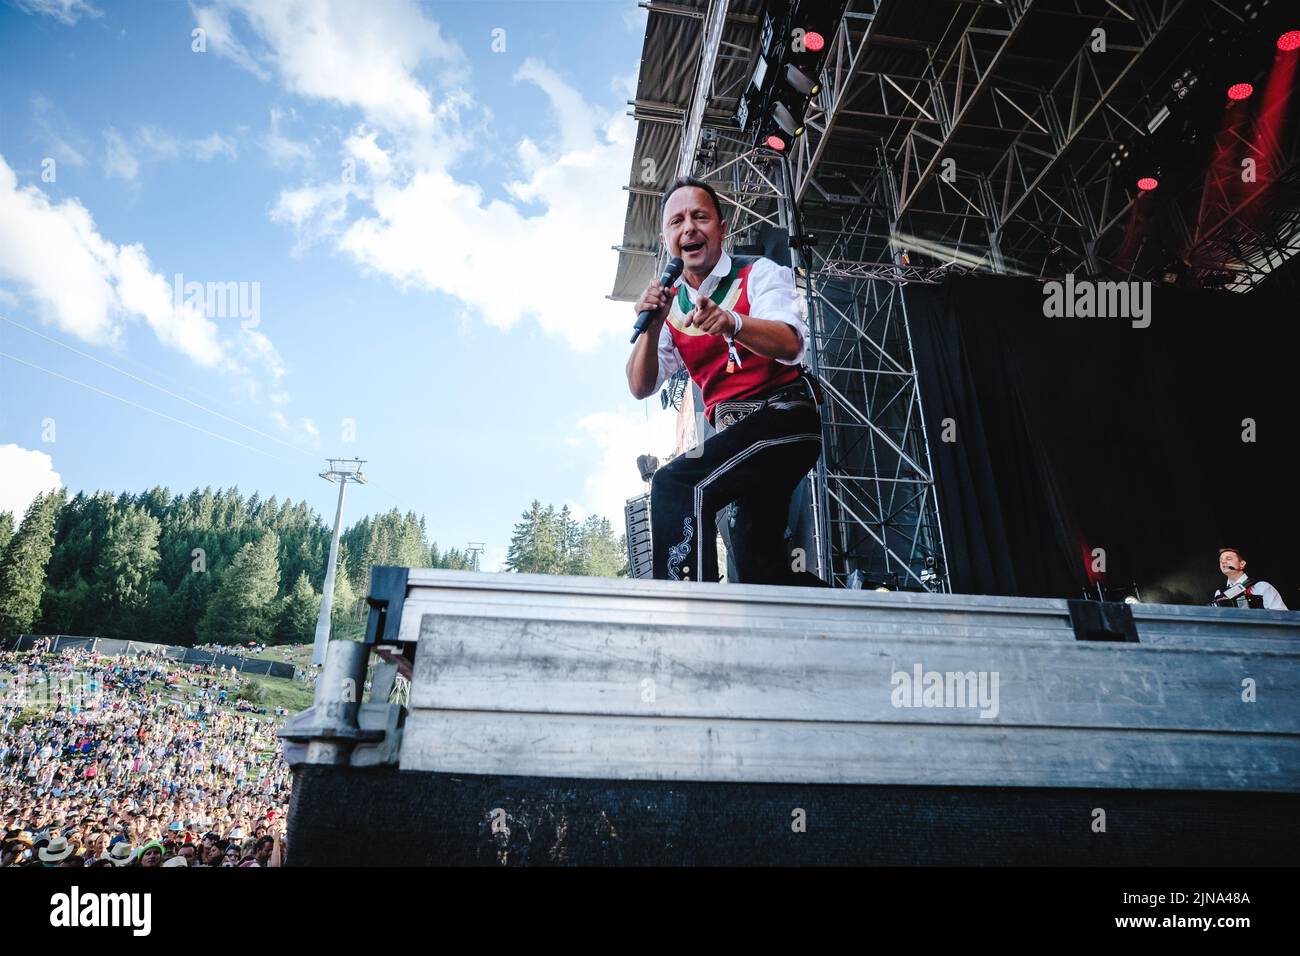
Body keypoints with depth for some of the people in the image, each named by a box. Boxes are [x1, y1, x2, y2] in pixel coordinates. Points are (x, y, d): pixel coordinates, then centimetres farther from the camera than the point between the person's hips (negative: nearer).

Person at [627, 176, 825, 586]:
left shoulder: (759, 273, -1)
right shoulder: (670, 305, 13)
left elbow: (790, 344, -20)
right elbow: (641, 387, 4)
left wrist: (731, 322, -40)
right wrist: (651, 328, -13)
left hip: (784, 416, -6)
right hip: (734, 433, 7)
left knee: (674, 484, -27)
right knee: (758, 565, 4)